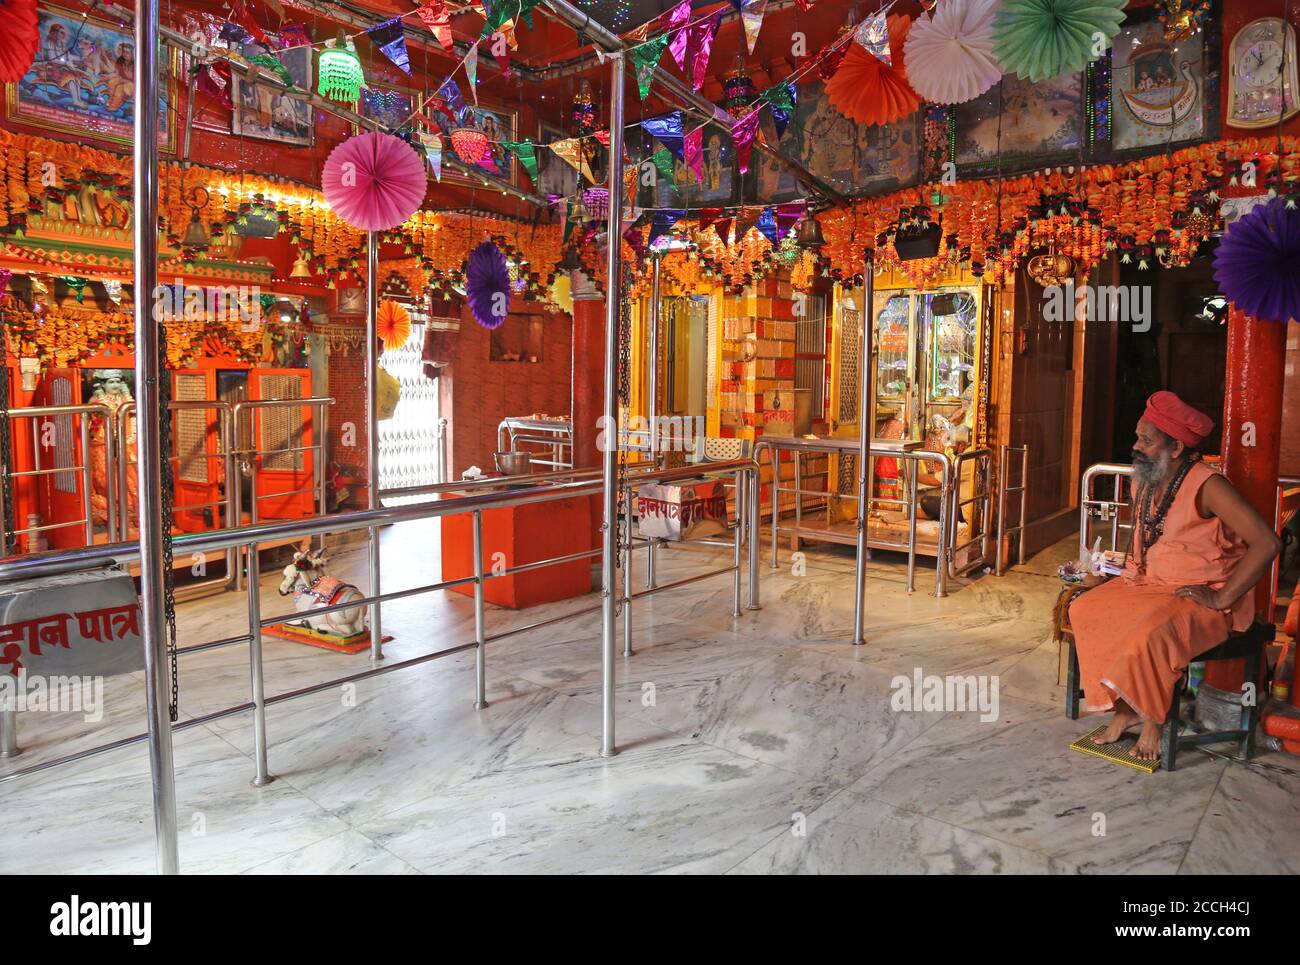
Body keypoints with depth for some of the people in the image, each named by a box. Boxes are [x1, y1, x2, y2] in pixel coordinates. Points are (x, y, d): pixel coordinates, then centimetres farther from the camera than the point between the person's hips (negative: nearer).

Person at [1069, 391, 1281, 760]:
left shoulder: (1206, 486, -20)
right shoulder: (1143, 484, 6)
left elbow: (1267, 542, -27)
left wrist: (1222, 598, -24)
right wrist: (1131, 571, 9)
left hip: (1200, 599, -8)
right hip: (1147, 586, 8)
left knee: (1147, 634, -33)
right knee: (1084, 611, -10)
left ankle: (1154, 719, -5)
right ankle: (1125, 708, -1)